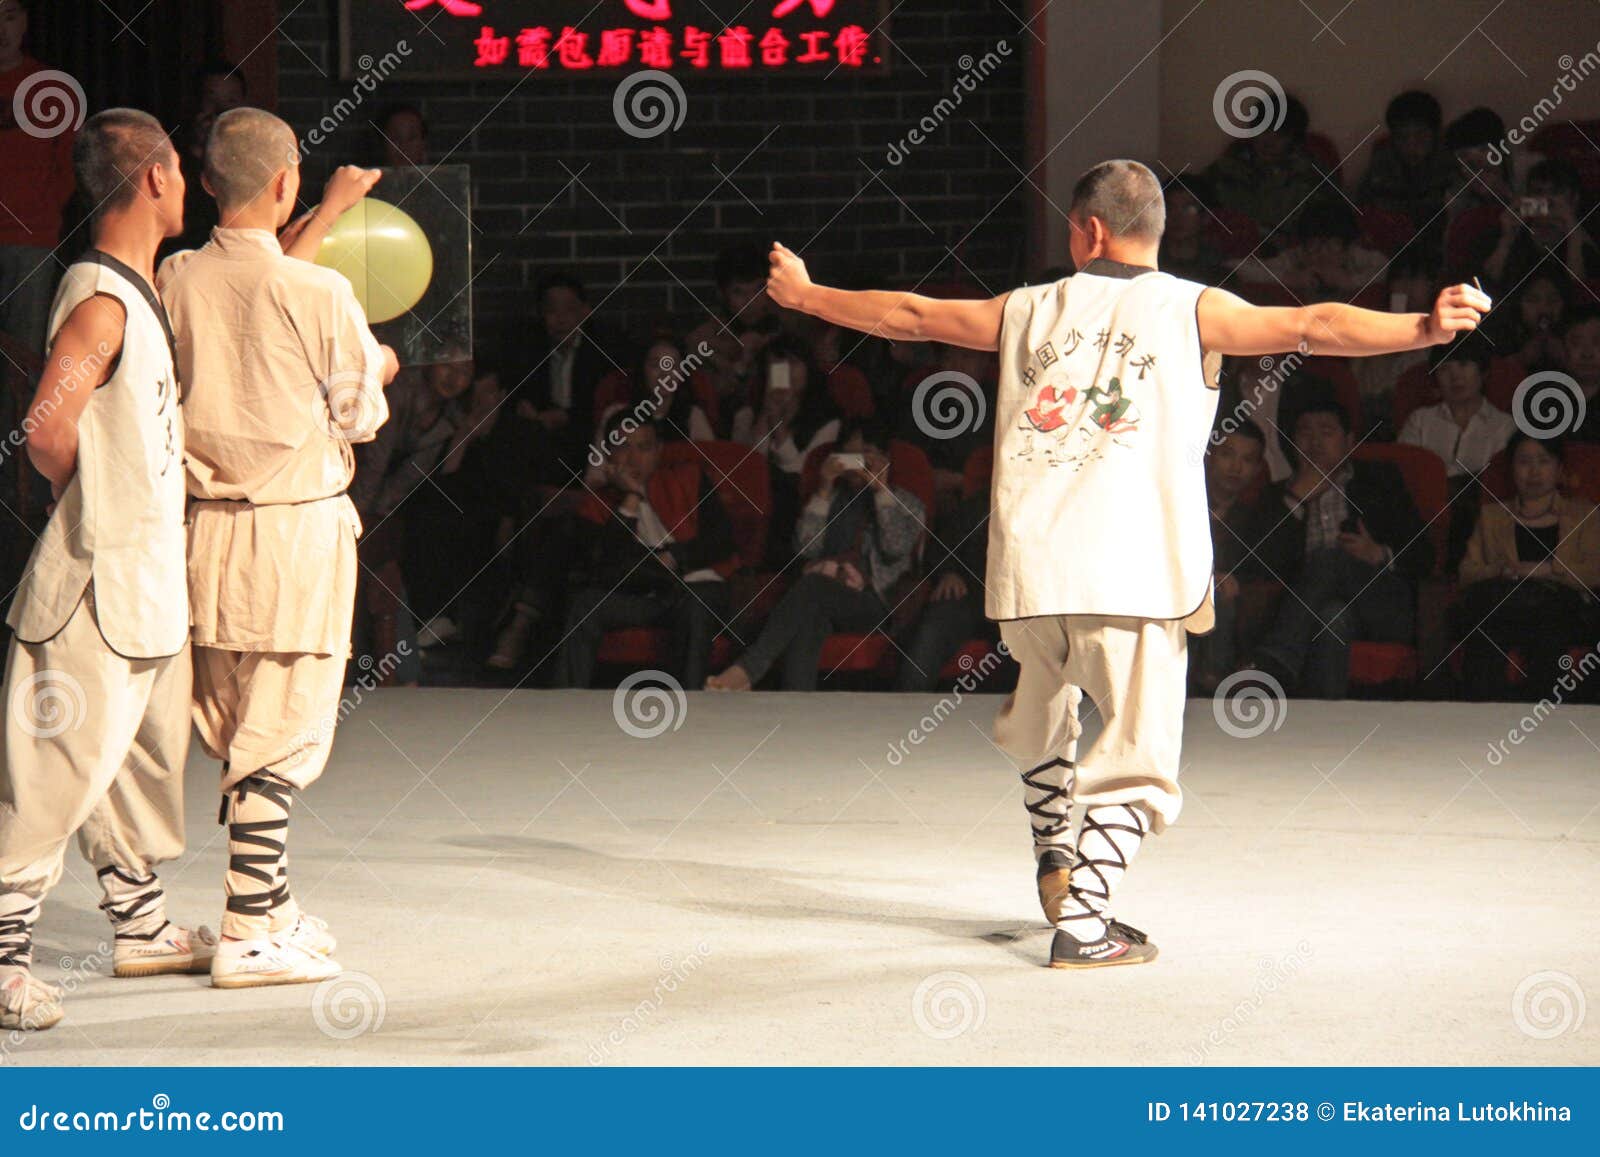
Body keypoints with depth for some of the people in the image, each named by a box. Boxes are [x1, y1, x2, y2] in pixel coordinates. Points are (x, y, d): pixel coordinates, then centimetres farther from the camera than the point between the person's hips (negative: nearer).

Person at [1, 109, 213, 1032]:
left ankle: (141, 925, 31)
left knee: (149, 754, 18)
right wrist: (104, 501, -8)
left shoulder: (146, 290, 11)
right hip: (104, 576, -10)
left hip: (153, 575, 10)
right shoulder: (101, 303, -19)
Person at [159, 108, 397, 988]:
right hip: (298, 528, -6)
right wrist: (380, 368, 18)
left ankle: (271, 907, 26)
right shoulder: (321, 295, -15)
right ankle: (250, 938, -1)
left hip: (208, 527, 6)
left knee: (233, 731, 15)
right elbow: (359, 414, -4)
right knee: (283, 734, -1)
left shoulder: (177, 281, -1)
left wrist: (331, 210, 27)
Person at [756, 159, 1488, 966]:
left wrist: (803, 295, 41)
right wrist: (1423, 328, -16)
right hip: (1133, 574, -4)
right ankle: (1084, 919, -7)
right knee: (1136, 751, 2)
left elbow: (911, 316, 27)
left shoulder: (1030, 310, 15)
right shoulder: (1192, 311, 4)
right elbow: (1312, 327, -10)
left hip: (1026, 566, 4)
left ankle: (1053, 852, 36)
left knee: (1040, 716, 30)